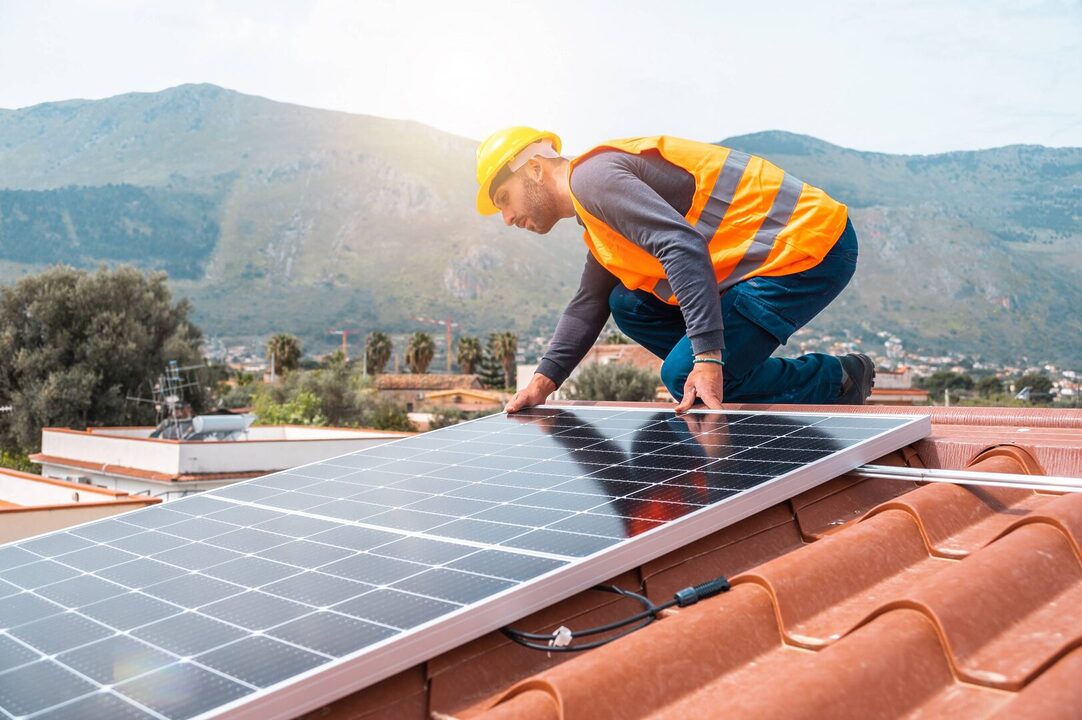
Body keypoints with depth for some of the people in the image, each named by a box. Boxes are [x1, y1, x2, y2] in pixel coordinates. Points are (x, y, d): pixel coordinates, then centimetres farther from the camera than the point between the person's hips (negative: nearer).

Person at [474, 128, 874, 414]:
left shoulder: (592, 174, -14)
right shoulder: (598, 225, 19)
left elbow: (682, 246, -27)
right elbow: (587, 306, 26)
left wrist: (708, 359, -32)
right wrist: (542, 382, 17)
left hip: (808, 246, -10)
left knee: (685, 378, -14)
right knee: (629, 306, 10)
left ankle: (838, 381, 3)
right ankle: (748, 383, 8)